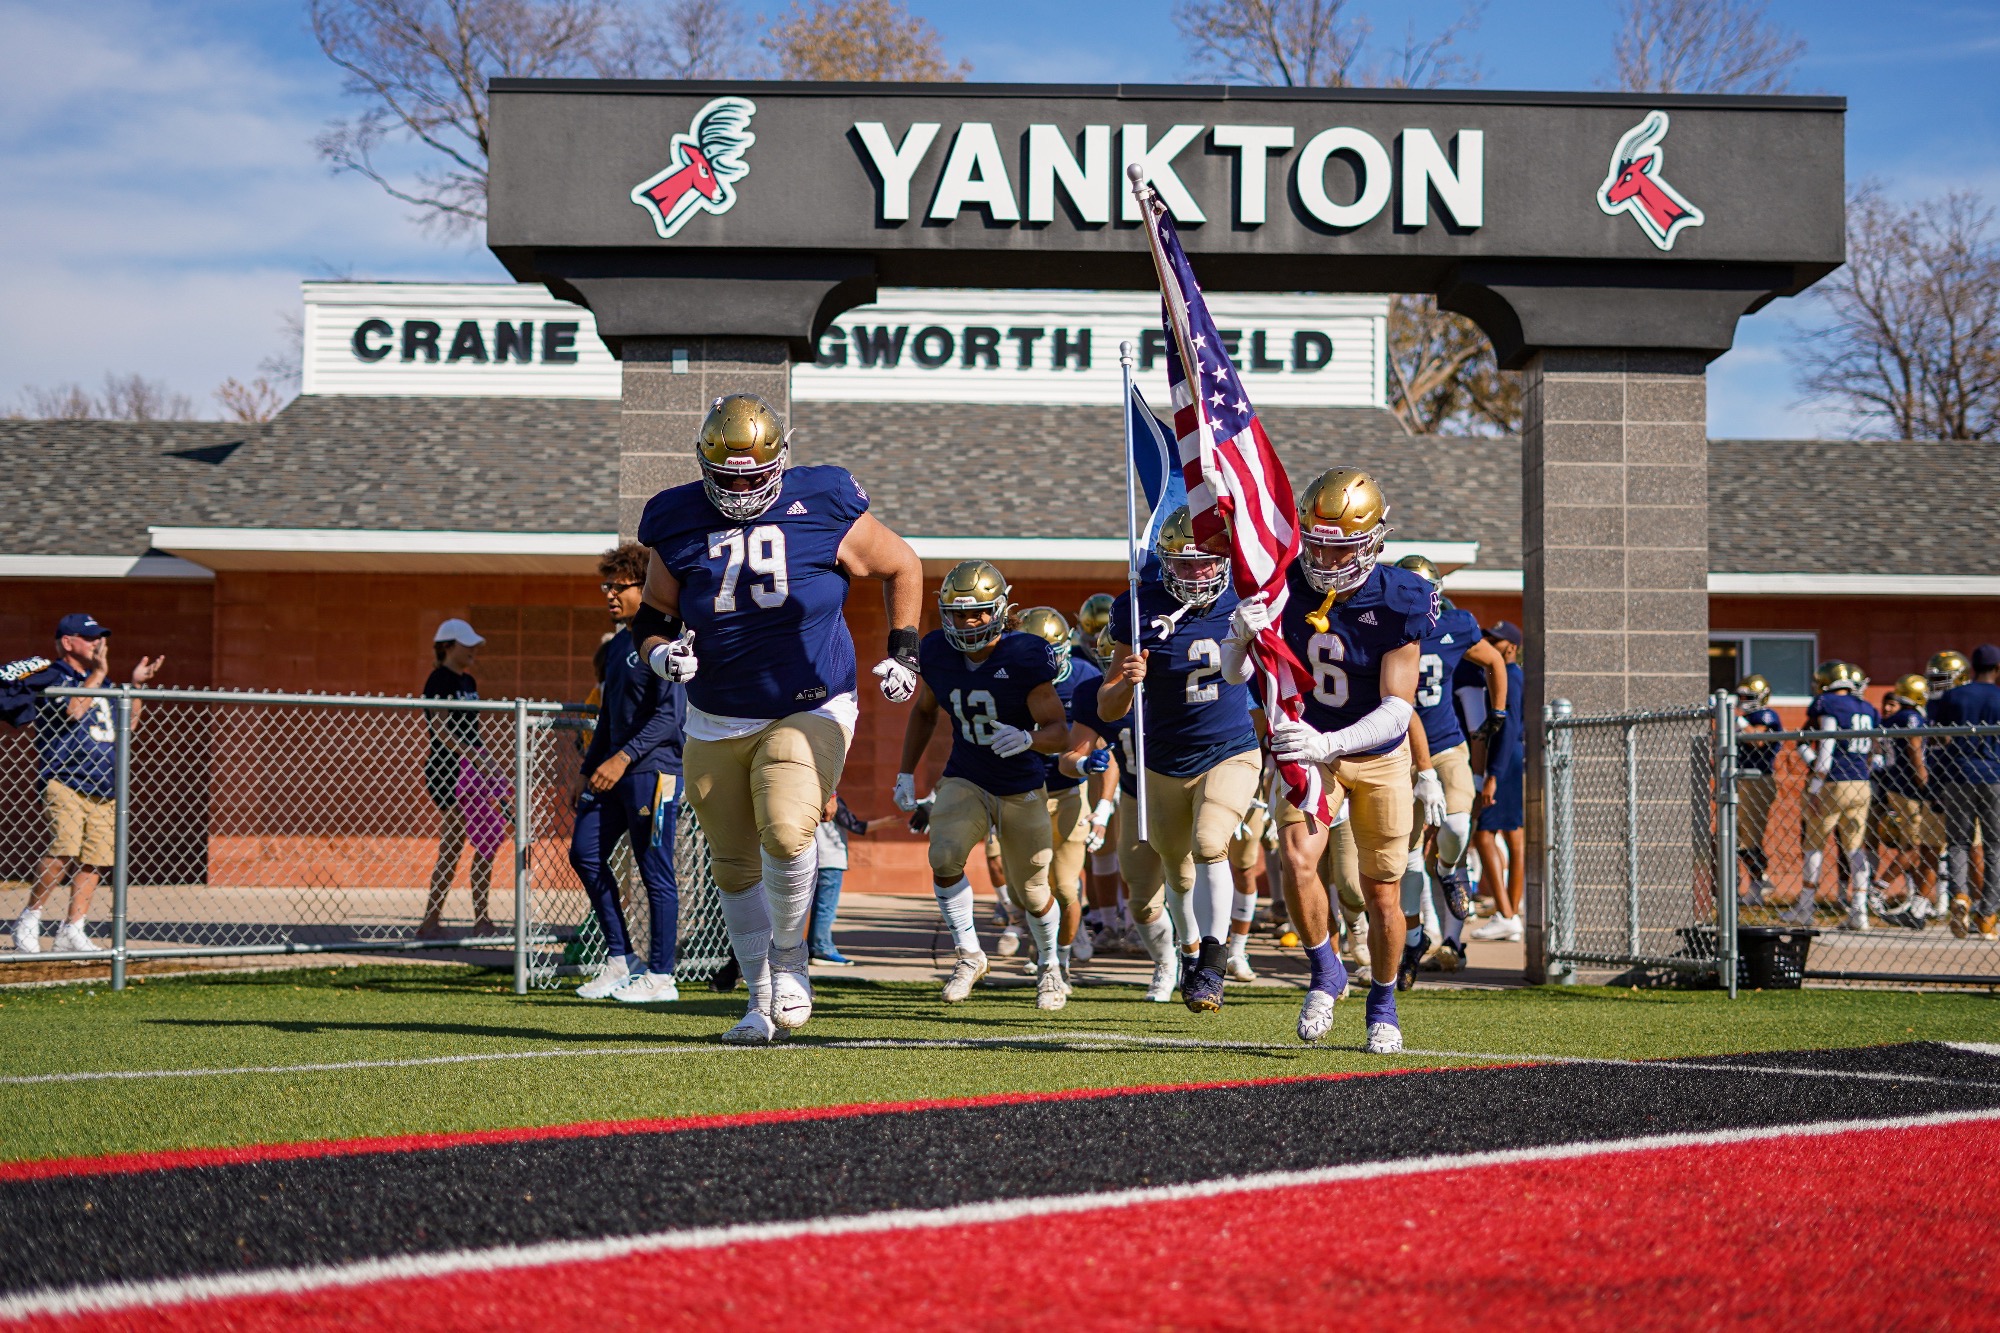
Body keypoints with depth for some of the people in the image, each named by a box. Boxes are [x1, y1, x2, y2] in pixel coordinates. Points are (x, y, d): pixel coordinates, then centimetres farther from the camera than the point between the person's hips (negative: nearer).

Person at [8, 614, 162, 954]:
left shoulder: (101, 681, 21)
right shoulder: (50, 676, -2)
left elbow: (127, 723, 26)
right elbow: (74, 710, -20)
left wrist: (136, 684, 17)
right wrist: (98, 673, -14)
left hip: (105, 791, 7)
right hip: (64, 784, -7)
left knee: (94, 861, 1)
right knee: (64, 850, -22)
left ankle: (72, 931, 6)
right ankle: (29, 919, -8)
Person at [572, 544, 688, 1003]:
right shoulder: (617, 645, 18)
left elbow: (670, 715, -17)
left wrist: (624, 757, -22)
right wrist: (590, 770, 21)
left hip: (654, 770, -9)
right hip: (613, 772, 9)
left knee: (655, 873, -4)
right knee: (585, 853, 4)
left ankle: (661, 977, 3)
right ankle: (622, 960, 11)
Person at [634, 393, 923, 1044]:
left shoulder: (824, 510, -9)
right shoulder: (680, 527, -3)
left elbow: (903, 566, 6)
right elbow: (651, 617, 8)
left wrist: (903, 651, 0)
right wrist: (662, 653, -14)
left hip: (810, 711, -3)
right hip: (716, 723, 3)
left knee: (786, 833, -24)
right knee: (735, 866, 8)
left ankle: (789, 961, 3)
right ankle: (761, 1000, 24)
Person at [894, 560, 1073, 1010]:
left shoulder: (1025, 658, -21)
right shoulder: (936, 653, -8)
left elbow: (1059, 731, -18)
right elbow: (924, 712, 12)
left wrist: (1027, 739, -40)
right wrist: (906, 773, 9)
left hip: (1022, 790, -2)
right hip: (964, 780, 2)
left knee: (1031, 894, 8)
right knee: (944, 857, -24)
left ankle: (1049, 965, 38)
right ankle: (968, 954, -4)